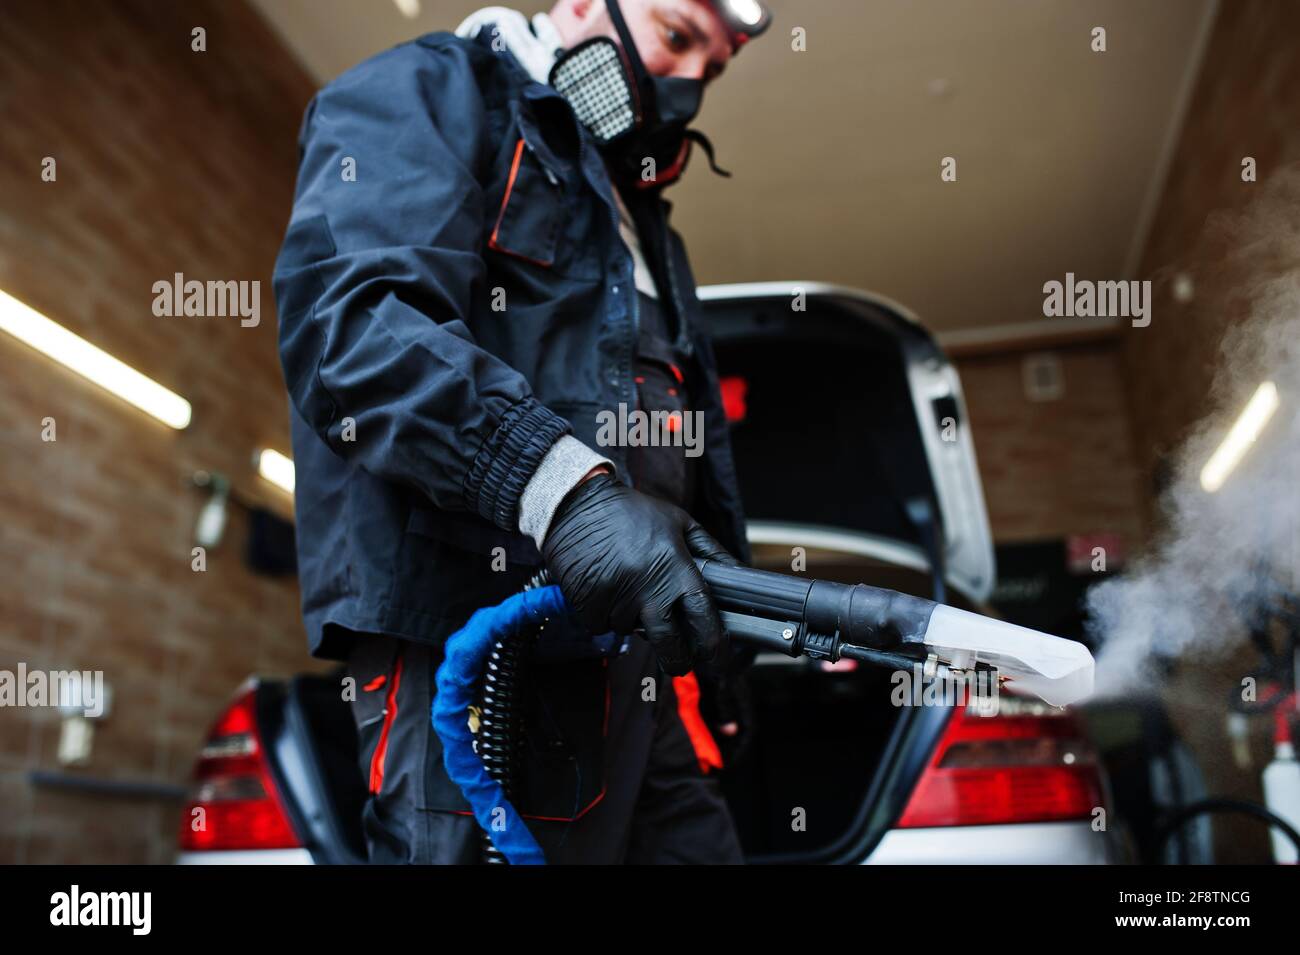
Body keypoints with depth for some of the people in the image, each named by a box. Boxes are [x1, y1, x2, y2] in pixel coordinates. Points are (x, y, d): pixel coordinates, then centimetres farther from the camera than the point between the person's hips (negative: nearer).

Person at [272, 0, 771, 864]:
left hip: (637, 654, 8)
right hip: (468, 629, -8)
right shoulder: (428, 95, 4)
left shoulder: (640, 222, 29)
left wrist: (719, 626, 22)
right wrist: (562, 487, -27)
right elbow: (346, 314, -17)